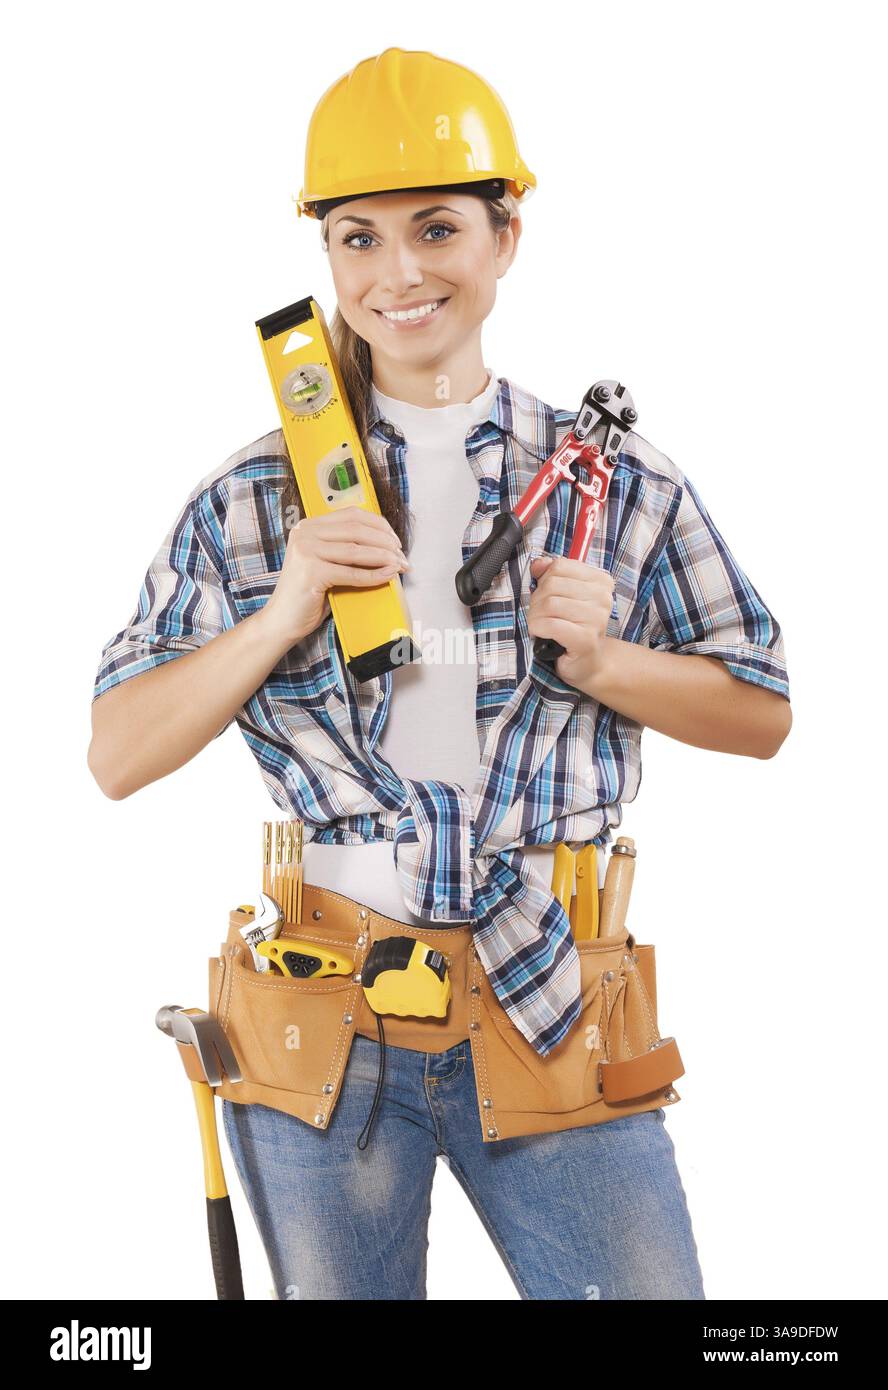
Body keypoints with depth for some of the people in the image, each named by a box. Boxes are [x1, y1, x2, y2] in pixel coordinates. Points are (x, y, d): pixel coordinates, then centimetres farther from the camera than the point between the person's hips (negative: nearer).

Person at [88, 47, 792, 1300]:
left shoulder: (622, 488, 3)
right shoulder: (251, 503, 3)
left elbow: (762, 714, 9)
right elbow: (118, 757, 1)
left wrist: (602, 663, -10)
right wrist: (281, 615, -13)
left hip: (551, 1012, 0)